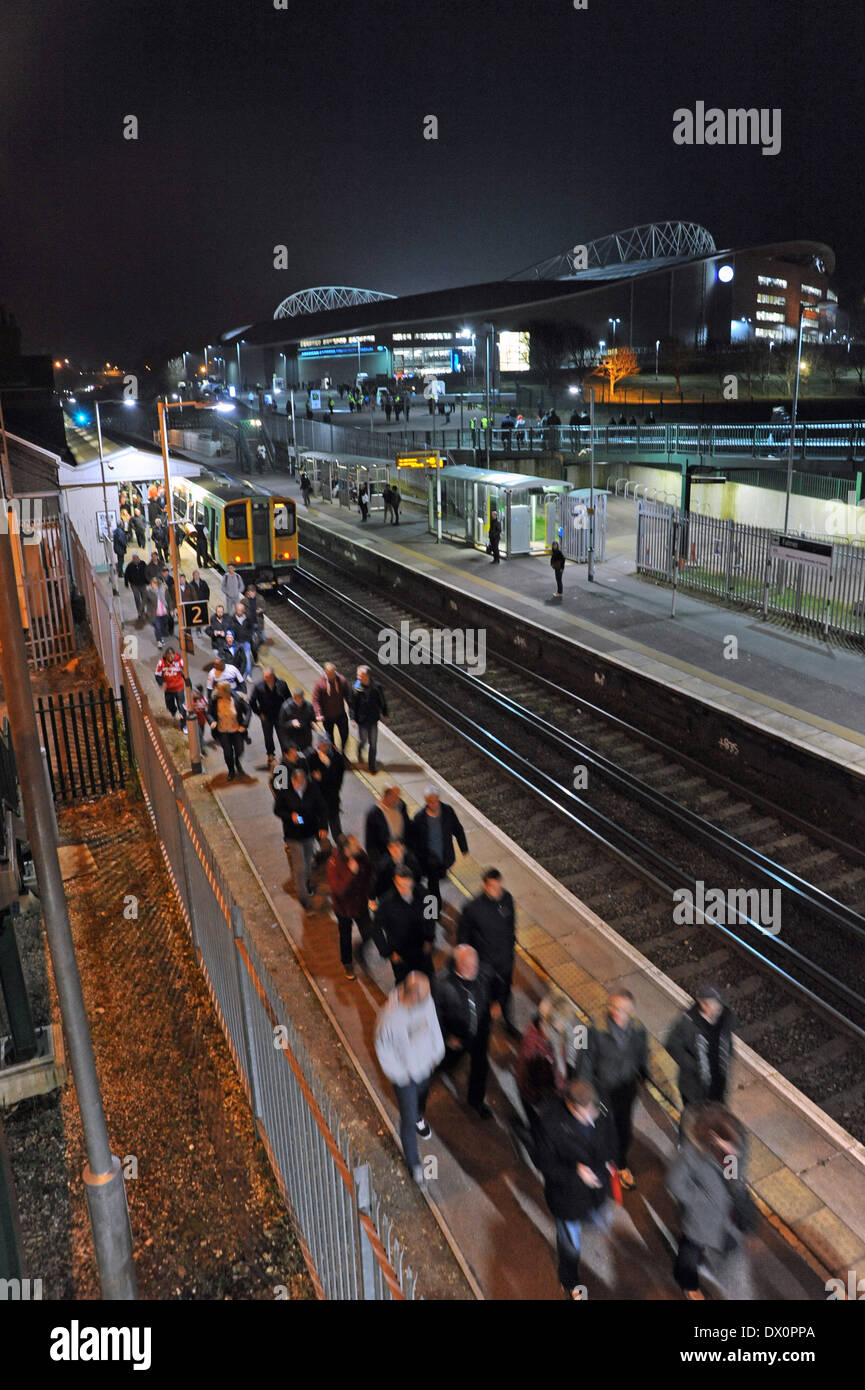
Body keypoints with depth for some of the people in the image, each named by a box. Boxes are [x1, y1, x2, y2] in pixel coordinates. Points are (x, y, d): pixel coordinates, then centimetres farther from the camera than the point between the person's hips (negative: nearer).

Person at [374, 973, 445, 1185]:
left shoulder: (426, 1001, -24)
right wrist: (398, 1073, -16)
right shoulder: (390, 1017, -39)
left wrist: (437, 1051, 6)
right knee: (408, 1119, 9)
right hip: (404, 1072, -5)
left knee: (422, 1094, 34)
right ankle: (413, 1163, 34)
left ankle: (419, 1118, 68)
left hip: (426, 1064, 5)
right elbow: (383, 1049, -22)